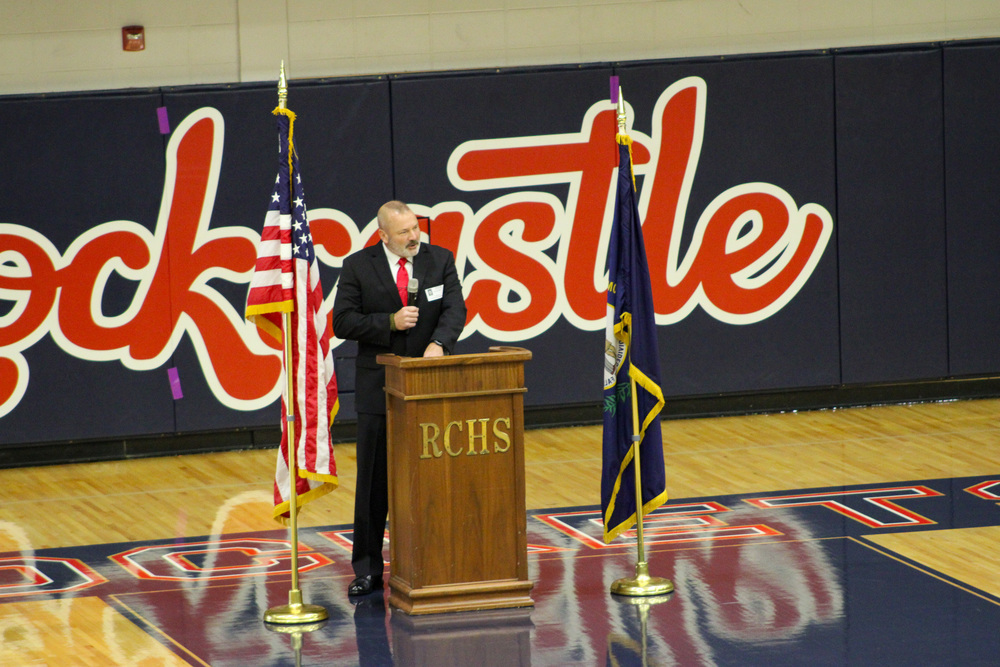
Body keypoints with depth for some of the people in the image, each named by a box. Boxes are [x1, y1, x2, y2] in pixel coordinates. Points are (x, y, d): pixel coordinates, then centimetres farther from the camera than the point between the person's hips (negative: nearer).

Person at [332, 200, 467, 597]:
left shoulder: (440, 260, 4)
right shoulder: (358, 267, -2)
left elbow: (454, 309, -6)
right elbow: (343, 322, -6)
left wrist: (439, 343, -25)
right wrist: (390, 322, -18)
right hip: (378, 388, -1)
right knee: (374, 482, 3)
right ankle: (368, 570, 10)